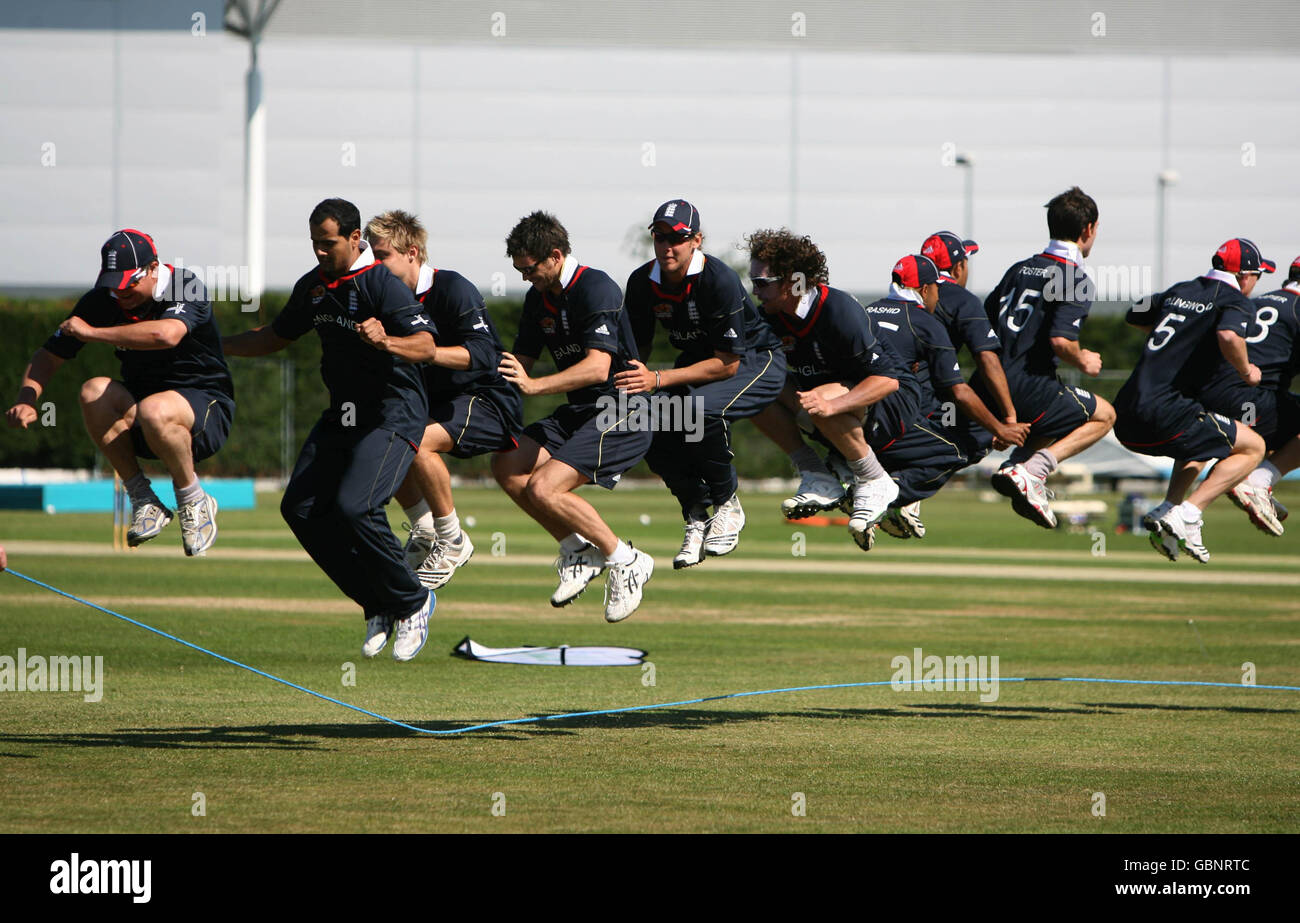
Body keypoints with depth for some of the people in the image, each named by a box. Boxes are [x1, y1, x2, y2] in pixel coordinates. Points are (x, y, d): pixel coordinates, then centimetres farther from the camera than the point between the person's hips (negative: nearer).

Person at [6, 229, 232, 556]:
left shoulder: (187, 287, -16)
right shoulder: (102, 301, -2)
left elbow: (166, 334, -38)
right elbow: (48, 357, 2)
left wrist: (91, 332, -29)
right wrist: (26, 400, -19)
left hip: (207, 411, -5)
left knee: (154, 411, -38)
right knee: (94, 392, -25)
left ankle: (193, 501, -11)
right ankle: (142, 498, -14)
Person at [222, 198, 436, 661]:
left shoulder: (383, 285, -16)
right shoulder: (312, 286, 8)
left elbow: (427, 346, -26)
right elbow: (275, 336, 24)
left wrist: (386, 343, -46)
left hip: (393, 416, -8)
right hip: (342, 412, 8)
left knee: (355, 508, -24)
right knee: (300, 508, -3)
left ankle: (412, 602, -2)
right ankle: (378, 606, 9)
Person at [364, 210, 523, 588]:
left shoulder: (453, 290, -18)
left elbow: (481, 355, -30)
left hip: (489, 402, -9)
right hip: (438, 401, 9)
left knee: (417, 442, -29)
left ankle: (452, 541, -15)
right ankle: (424, 532, 8)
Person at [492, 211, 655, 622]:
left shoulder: (596, 289, -18)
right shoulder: (538, 297, 9)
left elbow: (597, 368, -28)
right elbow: (521, 361, 17)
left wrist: (534, 385, -34)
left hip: (622, 417, -9)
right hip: (578, 412, 9)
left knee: (543, 488, -21)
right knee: (507, 466, -6)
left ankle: (624, 561, -6)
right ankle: (578, 551, 5)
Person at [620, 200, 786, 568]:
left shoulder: (720, 281, -30)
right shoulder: (643, 282, -12)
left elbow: (727, 364, -28)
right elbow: (638, 348, 1)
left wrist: (658, 380, -35)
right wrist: (629, 378, -22)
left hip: (756, 361, -6)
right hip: (698, 360, 6)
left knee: (701, 407, -36)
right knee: (652, 432, -19)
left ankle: (728, 504, -14)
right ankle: (697, 517, 2)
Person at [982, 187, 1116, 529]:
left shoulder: (1021, 269, 15)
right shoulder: (1077, 280, -7)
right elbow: (1061, 341, -19)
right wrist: (1084, 362, 2)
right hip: (1026, 389, -7)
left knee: (1056, 411, 35)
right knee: (1103, 415, 14)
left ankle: (1015, 465, 7)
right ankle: (1032, 470, -8)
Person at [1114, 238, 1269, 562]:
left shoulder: (1180, 291, 20)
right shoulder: (1237, 301, -1)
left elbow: (1134, 316, 36)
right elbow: (1229, 335, -24)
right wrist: (1246, 371, -5)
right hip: (1162, 414, -8)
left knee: (1201, 439, 35)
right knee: (1252, 447, 6)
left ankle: (1166, 511, 15)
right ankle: (1186, 514, -10)